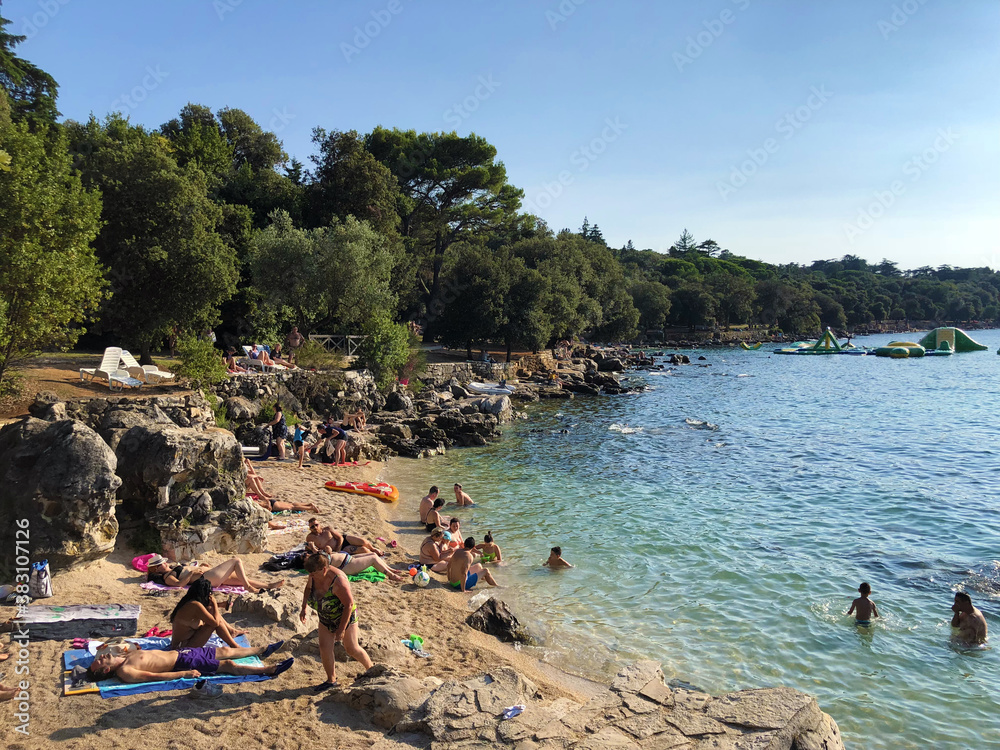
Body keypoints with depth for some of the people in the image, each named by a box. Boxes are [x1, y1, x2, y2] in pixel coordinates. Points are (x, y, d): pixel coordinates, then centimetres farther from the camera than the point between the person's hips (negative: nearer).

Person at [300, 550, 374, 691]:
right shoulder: (314, 576, -14)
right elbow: (308, 588, 12)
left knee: (351, 649, 7)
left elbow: (349, 604, -29)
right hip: (325, 619, 6)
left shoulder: (338, 581, -35)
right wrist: (304, 608, 7)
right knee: (325, 648, -2)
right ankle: (331, 680, 18)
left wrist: (341, 629, -25)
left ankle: (371, 669, 31)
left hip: (345, 617, -6)